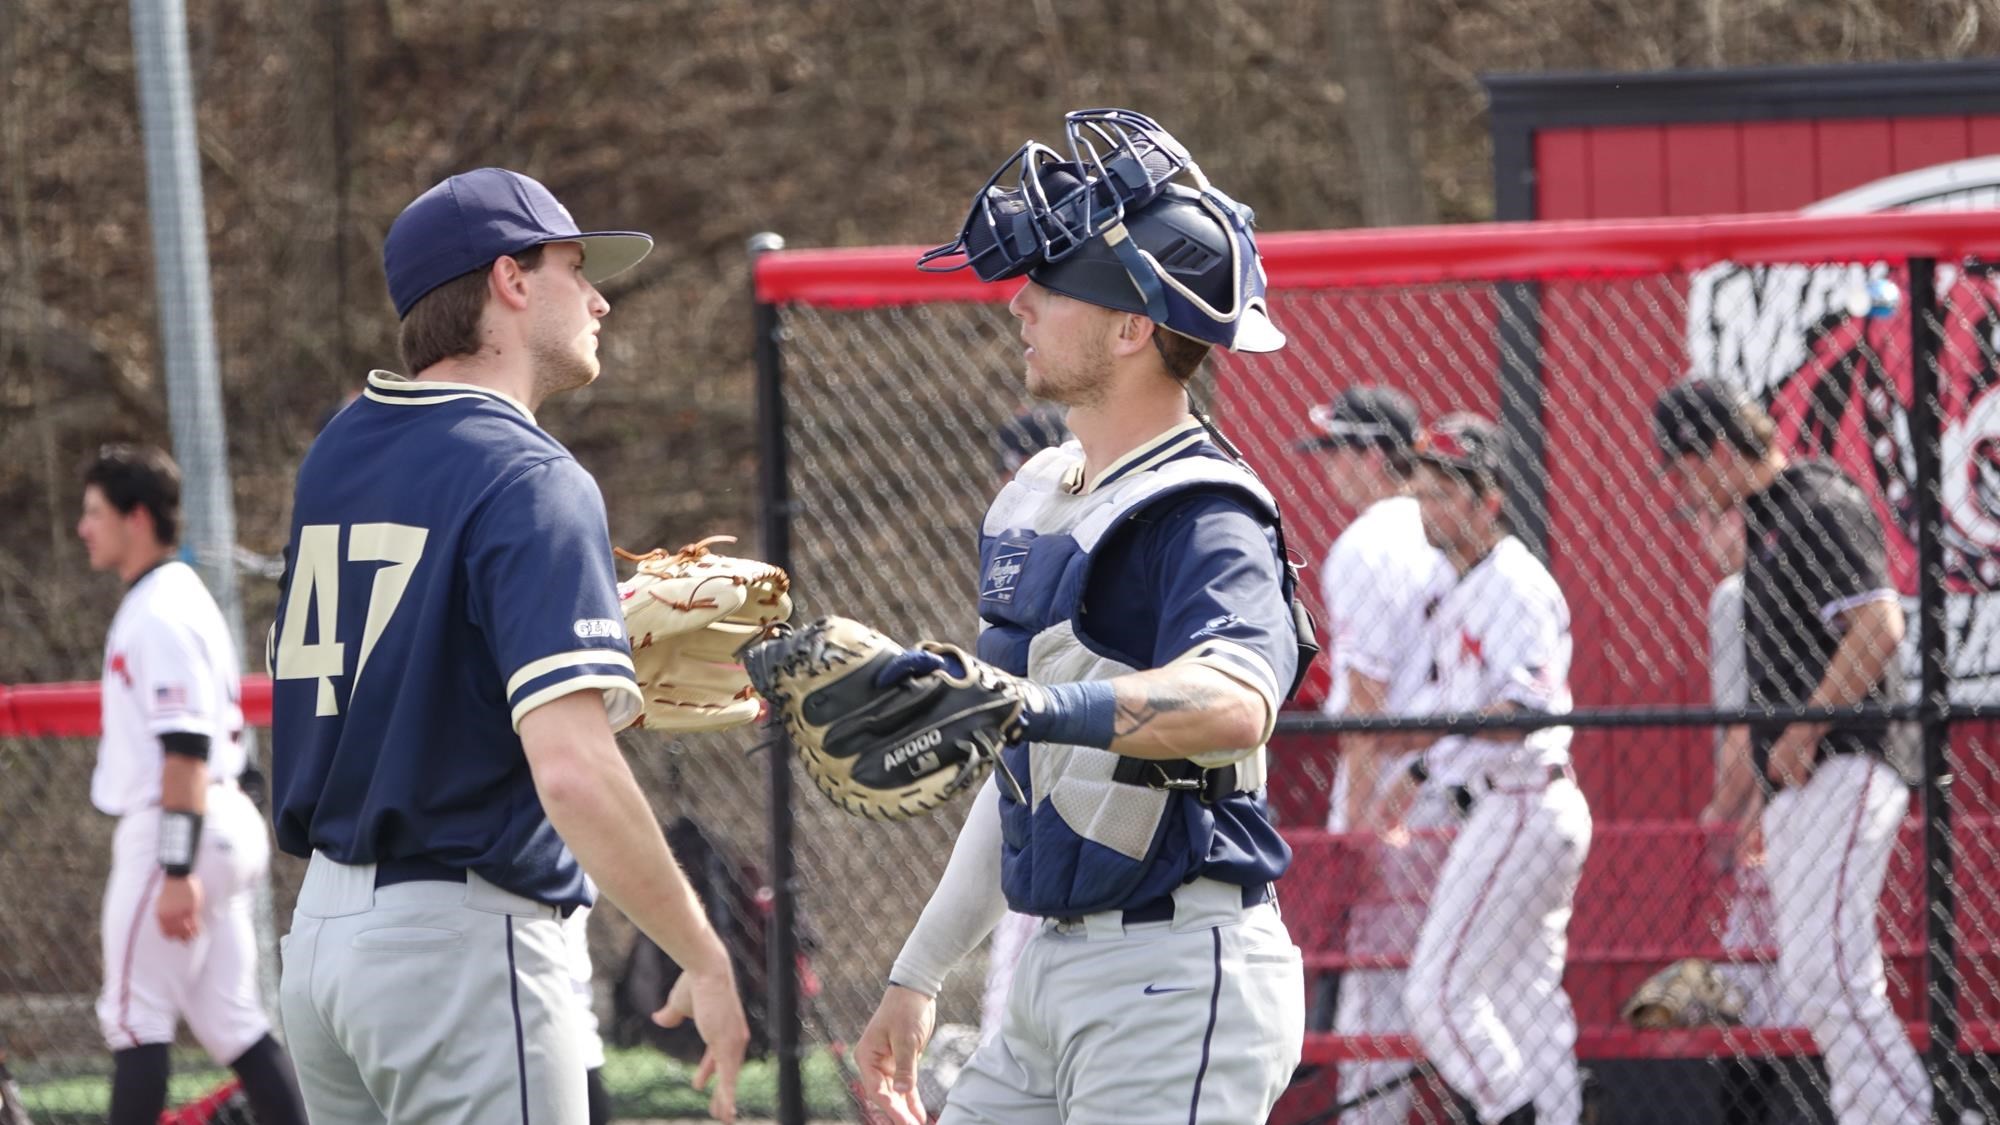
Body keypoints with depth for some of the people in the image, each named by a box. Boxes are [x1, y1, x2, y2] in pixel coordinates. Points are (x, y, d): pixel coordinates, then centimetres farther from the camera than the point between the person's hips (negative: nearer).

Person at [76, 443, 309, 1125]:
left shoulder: (161, 615, -15)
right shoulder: (179, 599, 17)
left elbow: (186, 752, -22)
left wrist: (176, 873, -26)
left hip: (173, 834, -10)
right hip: (225, 828, 10)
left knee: (136, 1017, -4)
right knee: (232, 1021, 8)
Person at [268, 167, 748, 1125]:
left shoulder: (336, 451, 10)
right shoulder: (529, 481, -15)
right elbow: (568, 768, -25)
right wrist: (707, 964, -19)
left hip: (321, 928, 8)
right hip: (461, 939, -8)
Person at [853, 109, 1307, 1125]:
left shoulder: (1202, 516, -14)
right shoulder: (1037, 500, 16)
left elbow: (1234, 701, -36)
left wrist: (1027, 706, -50)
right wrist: (918, 976, 24)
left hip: (1180, 977, -9)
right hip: (1055, 969, 9)